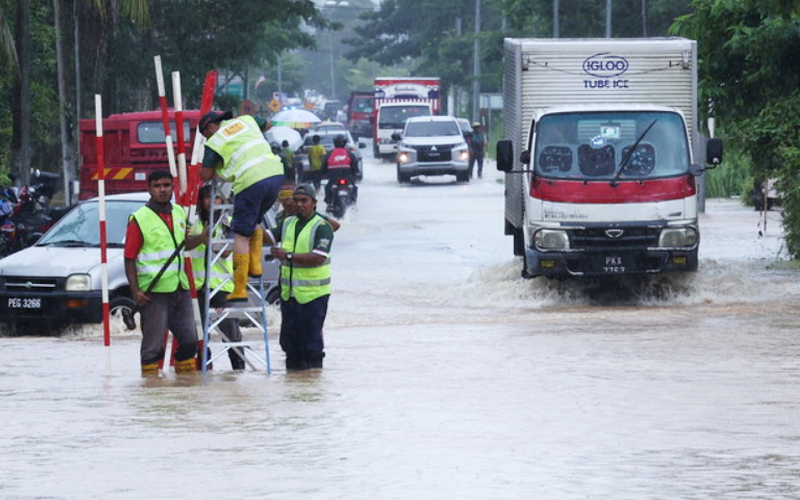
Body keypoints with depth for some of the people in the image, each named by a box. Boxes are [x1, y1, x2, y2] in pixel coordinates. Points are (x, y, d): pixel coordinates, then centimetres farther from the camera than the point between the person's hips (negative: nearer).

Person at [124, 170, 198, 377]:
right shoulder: (139, 219, -7)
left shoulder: (179, 213, 13)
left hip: (180, 288, 6)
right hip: (153, 291, -6)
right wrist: (135, 290, -17)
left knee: (189, 339, 10)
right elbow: (129, 258, -9)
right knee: (153, 342, -5)